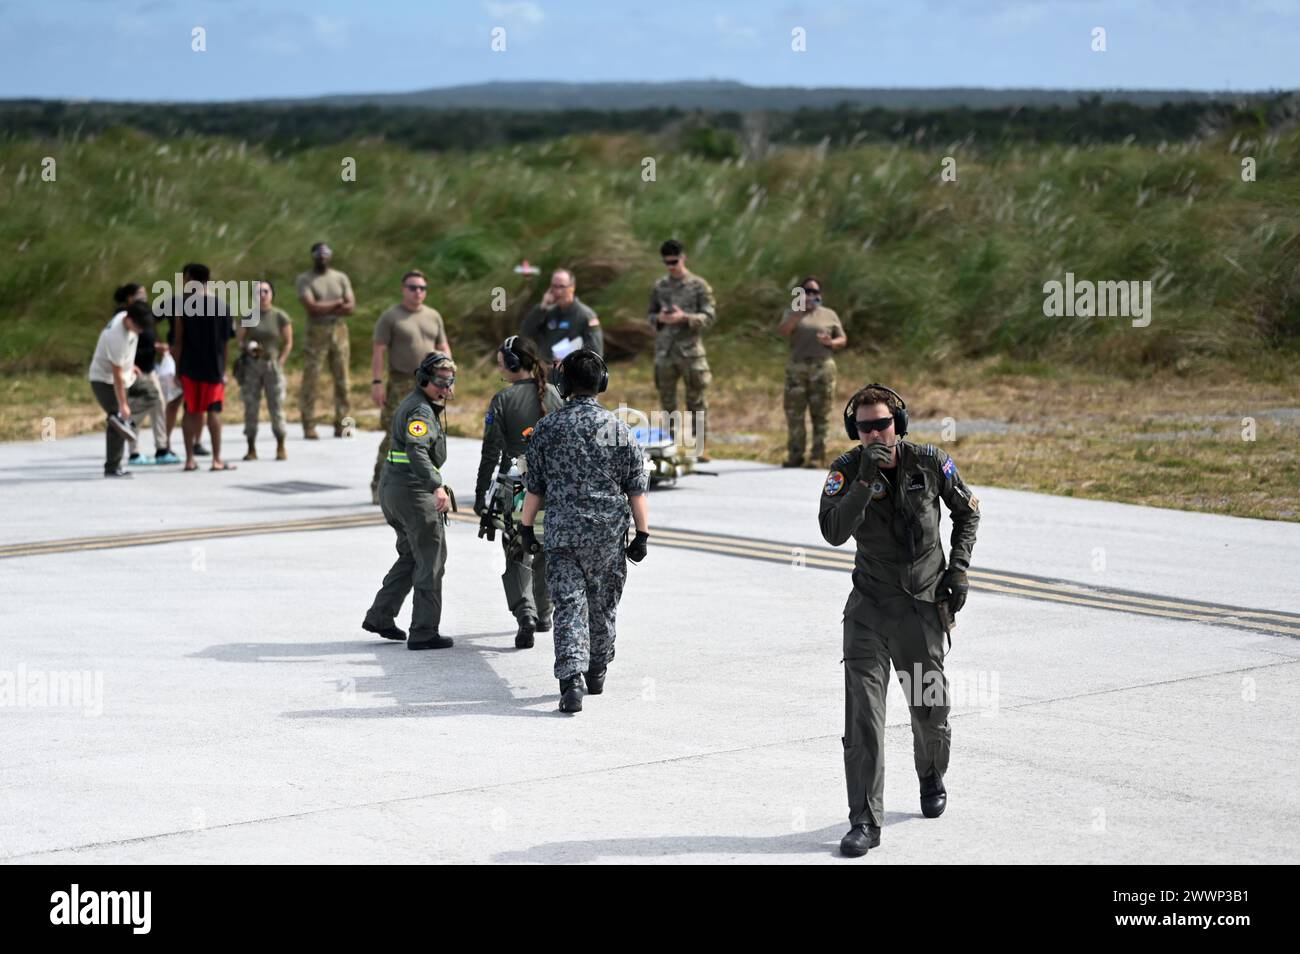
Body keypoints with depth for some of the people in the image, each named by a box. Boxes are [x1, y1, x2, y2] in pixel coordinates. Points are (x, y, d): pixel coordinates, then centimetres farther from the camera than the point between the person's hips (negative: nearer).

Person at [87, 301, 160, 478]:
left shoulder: (125, 317, -8)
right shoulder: (118, 337, -34)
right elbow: (116, 374, -30)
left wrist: (130, 365, 24)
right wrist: (123, 404, -27)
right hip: (105, 380, -10)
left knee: (150, 392, 3)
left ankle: (120, 418, -10)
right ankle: (112, 468, -4)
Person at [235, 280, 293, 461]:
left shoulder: (280, 317, 1)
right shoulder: (248, 317, 6)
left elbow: (288, 342, 3)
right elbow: (238, 338, 7)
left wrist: (280, 363, -6)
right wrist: (247, 347, -13)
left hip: (272, 365, -2)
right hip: (251, 366, 2)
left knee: (276, 406, -3)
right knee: (251, 407, 1)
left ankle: (281, 448, 5)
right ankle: (251, 449, 5)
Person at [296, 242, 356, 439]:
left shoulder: (341, 278, 12)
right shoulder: (304, 279, 1)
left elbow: (351, 306, 1)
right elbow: (311, 306, -13)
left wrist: (324, 308, -12)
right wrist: (337, 303, -6)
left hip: (339, 332, 4)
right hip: (316, 334, -4)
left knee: (342, 379, 2)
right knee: (310, 379, -7)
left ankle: (341, 425, 7)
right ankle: (309, 427, -5)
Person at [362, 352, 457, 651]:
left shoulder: (414, 404, 17)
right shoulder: (421, 410, -16)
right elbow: (417, 450, -33)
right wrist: (437, 487, -42)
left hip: (392, 488, 10)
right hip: (413, 491, -10)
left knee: (411, 556, 21)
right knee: (431, 560, -3)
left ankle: (380, 616, 23)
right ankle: (424, 633, -2)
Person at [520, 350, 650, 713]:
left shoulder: (547, 427, -1)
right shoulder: (619, 429, -1)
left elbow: (534, 487, 3)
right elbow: (636, 489, -1)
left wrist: (527, 527, 13)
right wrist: (642, 534, 4)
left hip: (562, 533, -1)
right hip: (609, 534, 1)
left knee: (569, 606, -4)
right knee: (603, 605, 16)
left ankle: (571, 681, -19)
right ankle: (597, 674, 30)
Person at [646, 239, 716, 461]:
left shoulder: (699, 285, 0)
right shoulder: (659, 286, 10)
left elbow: (710, 317, -3)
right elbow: (650, 315, 16)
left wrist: (685, 318, -18)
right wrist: (659, 319, -7)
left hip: (690, 350, -3)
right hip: (664, 351, 3)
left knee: (697, 400, -1)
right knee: (667, 401, 7)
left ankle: (699, 446, 4)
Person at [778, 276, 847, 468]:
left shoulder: (829, 315, 12)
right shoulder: (793, 313, 12)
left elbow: (843, 340, 12)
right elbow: (783, 330, -7)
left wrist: (831, 343, -10)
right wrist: (801, 310, -15)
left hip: (823, 368, -1)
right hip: (797, 368, 1)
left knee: (820, 414, -2)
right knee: (794, 412, -2)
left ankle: (818, 456, 1)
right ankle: (795, 455, 3)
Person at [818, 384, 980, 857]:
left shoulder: (930, 462, -7)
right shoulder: (846, 469, -10)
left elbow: (967, 511, 9)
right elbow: (833, 532, -24)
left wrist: (958, 569, 0)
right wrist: (864, 481, -33)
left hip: (924, 604, 1)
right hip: (869, 605, -1)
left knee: (930, 707, 13)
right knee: (862, 711, -12)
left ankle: (932, 779, 44)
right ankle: (865, 822, -9)